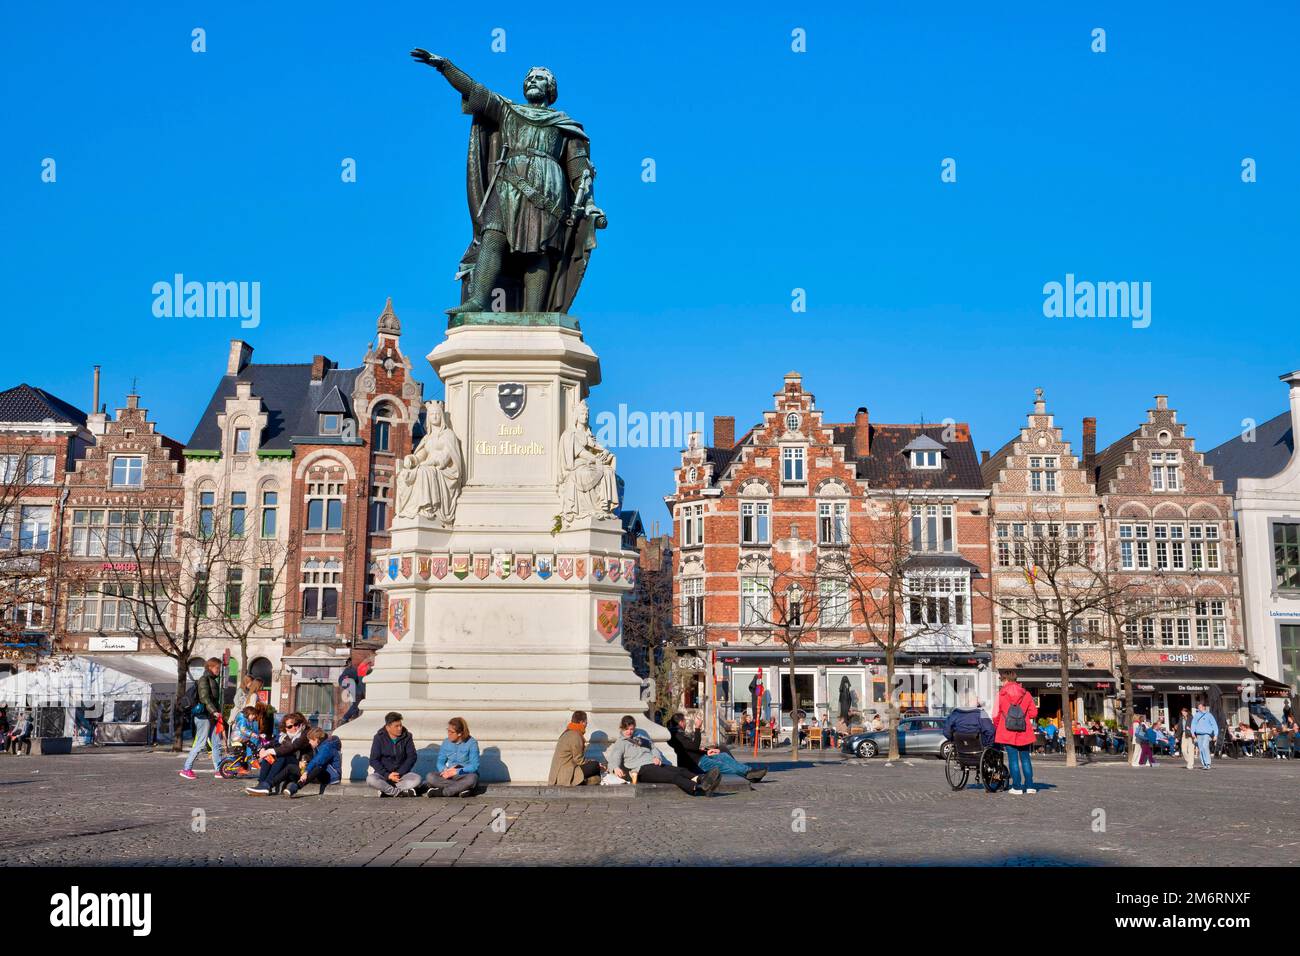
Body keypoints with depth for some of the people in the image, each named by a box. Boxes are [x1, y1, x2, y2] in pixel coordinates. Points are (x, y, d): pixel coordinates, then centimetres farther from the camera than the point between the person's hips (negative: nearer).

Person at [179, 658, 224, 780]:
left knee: (217, 743, 6)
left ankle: (218, 770, 9)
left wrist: (218, 712, 16)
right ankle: (186, 769, 0)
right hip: (203, 716, -9)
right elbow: (204, 698, -21)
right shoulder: (204, 680, -9)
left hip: (212, 716, 9)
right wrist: (214, 712, -29)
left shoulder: (214, 680, 19)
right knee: (201, 743, -7)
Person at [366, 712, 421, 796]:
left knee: (416, 779, -28)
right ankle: (400, 792, -25)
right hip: (383, 774, -1)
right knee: (370, 780, -33)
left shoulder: (407, 736, 0)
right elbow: (373, 760, -6)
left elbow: (412, 757, -2)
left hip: (401, 774, 1)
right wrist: (387, 775, -17)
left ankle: (386, 790, -25)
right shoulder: (379, 738, -4)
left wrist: (400, 773, -13)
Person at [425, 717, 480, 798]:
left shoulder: (471, 743, -8)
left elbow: (474, 766, -12)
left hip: (465, 775, -3)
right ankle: (461, 789, -32)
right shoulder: (446, 743, 5)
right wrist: (445, 771, -16)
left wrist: (456, 771, -21)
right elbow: (440, 762, 6)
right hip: (448, 775, 3)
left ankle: (439, 792, -31)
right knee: (430, 777, -24)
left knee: (472, 778, -38)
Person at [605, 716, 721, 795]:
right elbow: (614, 758, 1)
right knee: (673, 776, -31)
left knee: (681, 770, -24)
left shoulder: (641, 740, 35)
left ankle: (701, 778, -51)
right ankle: (700, 788, -52)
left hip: (654, 764, 6)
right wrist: (616, 768, -24)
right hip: (641, 769, -6)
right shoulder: (619, 744, 17)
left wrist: (657, 757, 1)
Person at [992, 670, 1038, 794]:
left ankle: (1017, 787, 0)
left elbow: (996, 715, -5)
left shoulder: (1000, 694, -4)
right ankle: (1029, 786, 10)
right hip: (1024, 732, 3)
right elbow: (1034, 713, 2)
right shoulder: (1026, 694, 4)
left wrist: (996, 728, 12)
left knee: (1013, 759, 1)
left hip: (1007, 732, -3)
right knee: (1025, 758, 12)